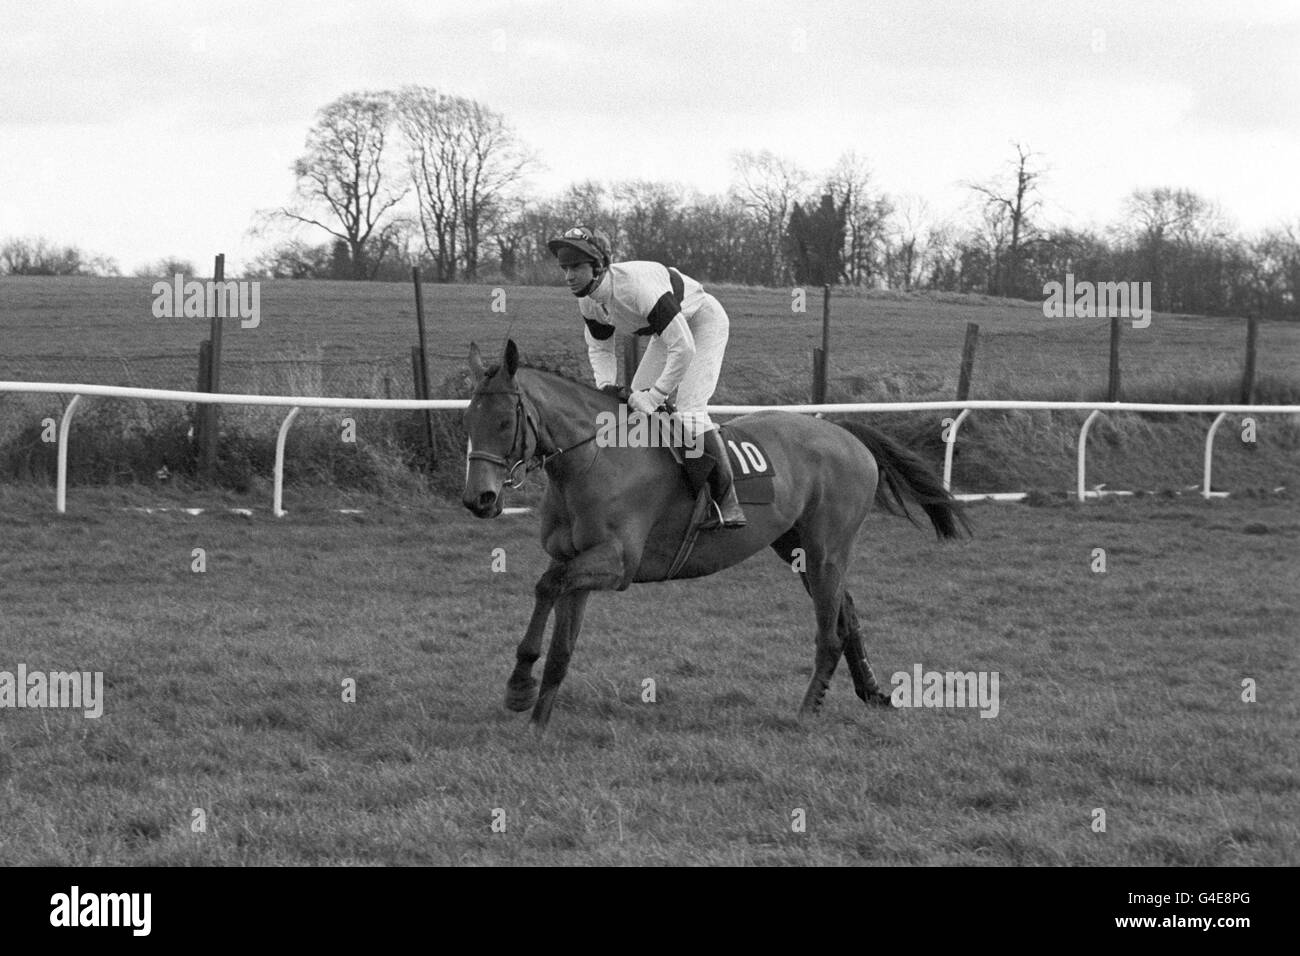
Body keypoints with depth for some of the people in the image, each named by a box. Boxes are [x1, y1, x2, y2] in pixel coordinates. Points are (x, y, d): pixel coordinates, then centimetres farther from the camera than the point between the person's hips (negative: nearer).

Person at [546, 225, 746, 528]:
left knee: (689, 411, -21)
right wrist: (606, 386, -16)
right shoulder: (589, 303, -13)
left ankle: (727, 503, -16)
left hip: (703, 322, -9)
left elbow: (683, 348, -40)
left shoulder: (637, 287, -40)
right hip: (668, 329, 9)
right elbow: (599, 347, 4)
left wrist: (655, 396, -35)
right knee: (635, 403, 2)